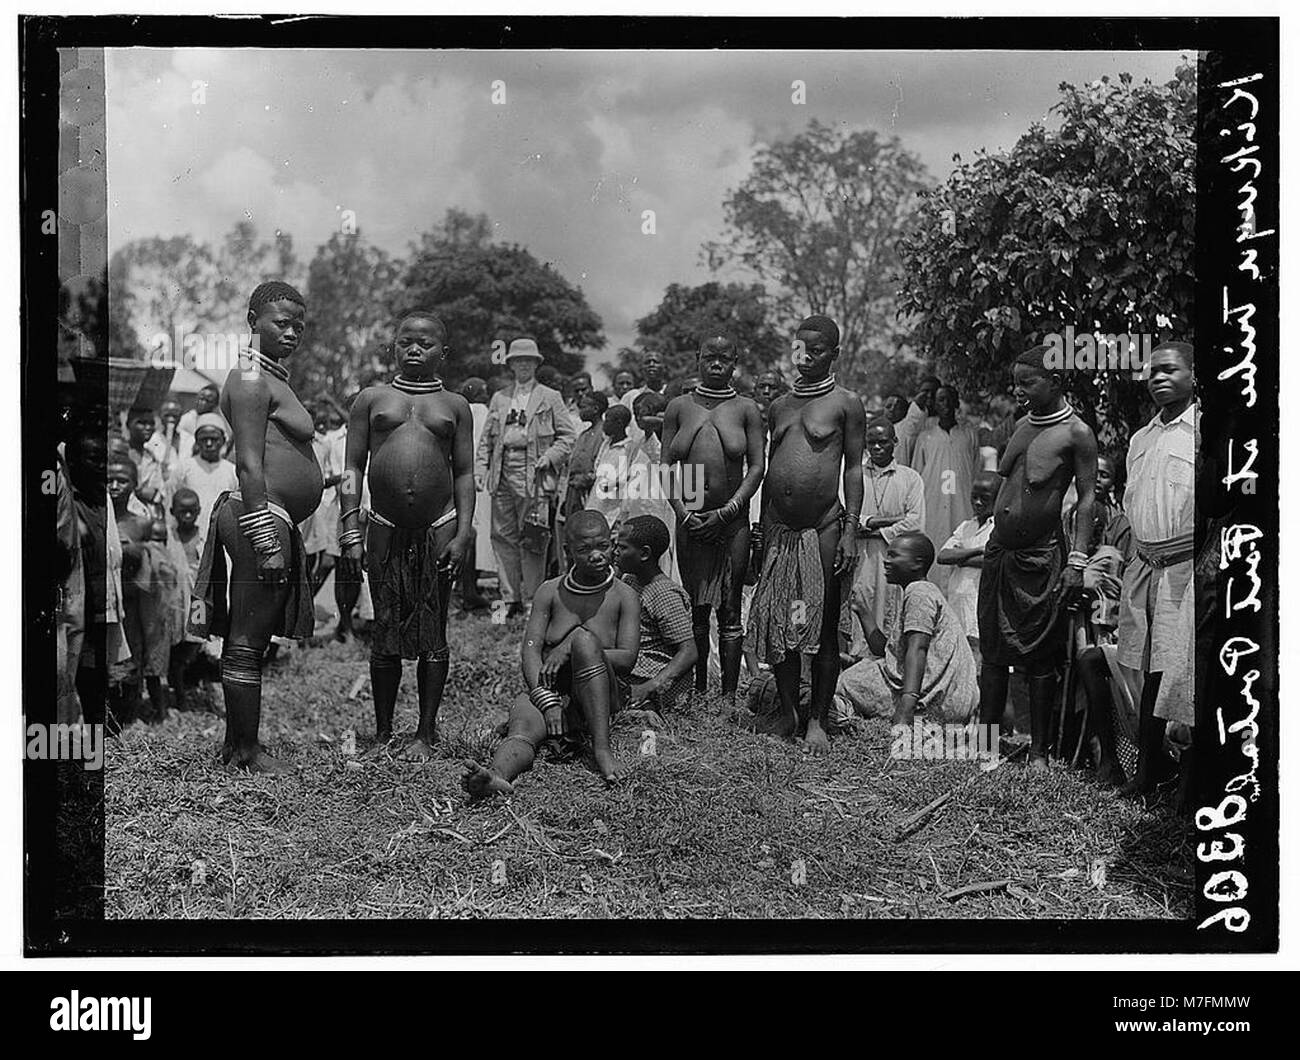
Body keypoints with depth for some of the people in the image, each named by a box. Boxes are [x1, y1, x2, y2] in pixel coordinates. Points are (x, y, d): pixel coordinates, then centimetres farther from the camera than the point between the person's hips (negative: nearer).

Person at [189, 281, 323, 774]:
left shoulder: (270, 379, 22)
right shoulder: (251, 380, -11)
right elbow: (248, 464, -18)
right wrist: (266, 541, -21)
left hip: (274, 520, 11)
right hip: (263, 516, -11)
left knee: (246, 639, 15)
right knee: (247, 644, -4)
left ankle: (237, 741, 23)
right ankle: (246, 752, 3)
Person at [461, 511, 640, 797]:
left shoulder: (624, 596, 2)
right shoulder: (550, 592, 6)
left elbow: (627, 660, -7)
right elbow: (530, 652, -3)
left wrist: (570, 650, -20)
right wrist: (548, 702, -20)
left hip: (598, 699, -1)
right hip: (545, 691, 2)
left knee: (583, 636, -30)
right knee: (523, 727, -32)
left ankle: (602, 750, -37)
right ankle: (496, 775, -66)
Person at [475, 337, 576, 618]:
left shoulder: (550, 398, 8)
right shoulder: (499, 398, 18)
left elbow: (568, 435, 6)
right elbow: (487, 438, 17)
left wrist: (550, 457, -9)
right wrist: (480, 468, 5)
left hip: (534, 476, -4)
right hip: (503, 474, 4)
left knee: (532, 541, -5)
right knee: (503, 537, 3)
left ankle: (532, 602, 3)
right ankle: (511, 600, 10)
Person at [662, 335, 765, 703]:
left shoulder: (746, 409, 3)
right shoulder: (679, 407, 7)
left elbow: (757, 467, -1)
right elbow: (667, 464, 6)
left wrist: (728, 511, -11)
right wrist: (681, 510, -6)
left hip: (733, 520, -1)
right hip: (690, 519, 2)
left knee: (729, 611, 1)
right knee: (695, 608, 7)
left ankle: (729, 694, 7)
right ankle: (697, 689, 16)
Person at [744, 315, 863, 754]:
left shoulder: (846, 403, 0)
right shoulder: (779, 405, 14)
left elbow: (853, 468, -2)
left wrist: (851, 529, -9)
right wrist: (762, 532, 14)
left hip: (823, 528, -4)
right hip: (779, 531, 4)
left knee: (824, 627, 1)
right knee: (776, 623, 5)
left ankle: (817, 721, 11)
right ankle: (787, 711, 19)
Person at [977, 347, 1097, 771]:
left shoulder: (1076, 433, -8)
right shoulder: (1024, 425, 11)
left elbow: (1086, 498, -9)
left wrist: (1078, 559, -13)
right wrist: (994, 537, 16)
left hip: (1040, 556, -6)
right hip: (999, 549, 6)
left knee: (1040, 657, 1)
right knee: (993, 650, 10)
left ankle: (1039, 751, 11)